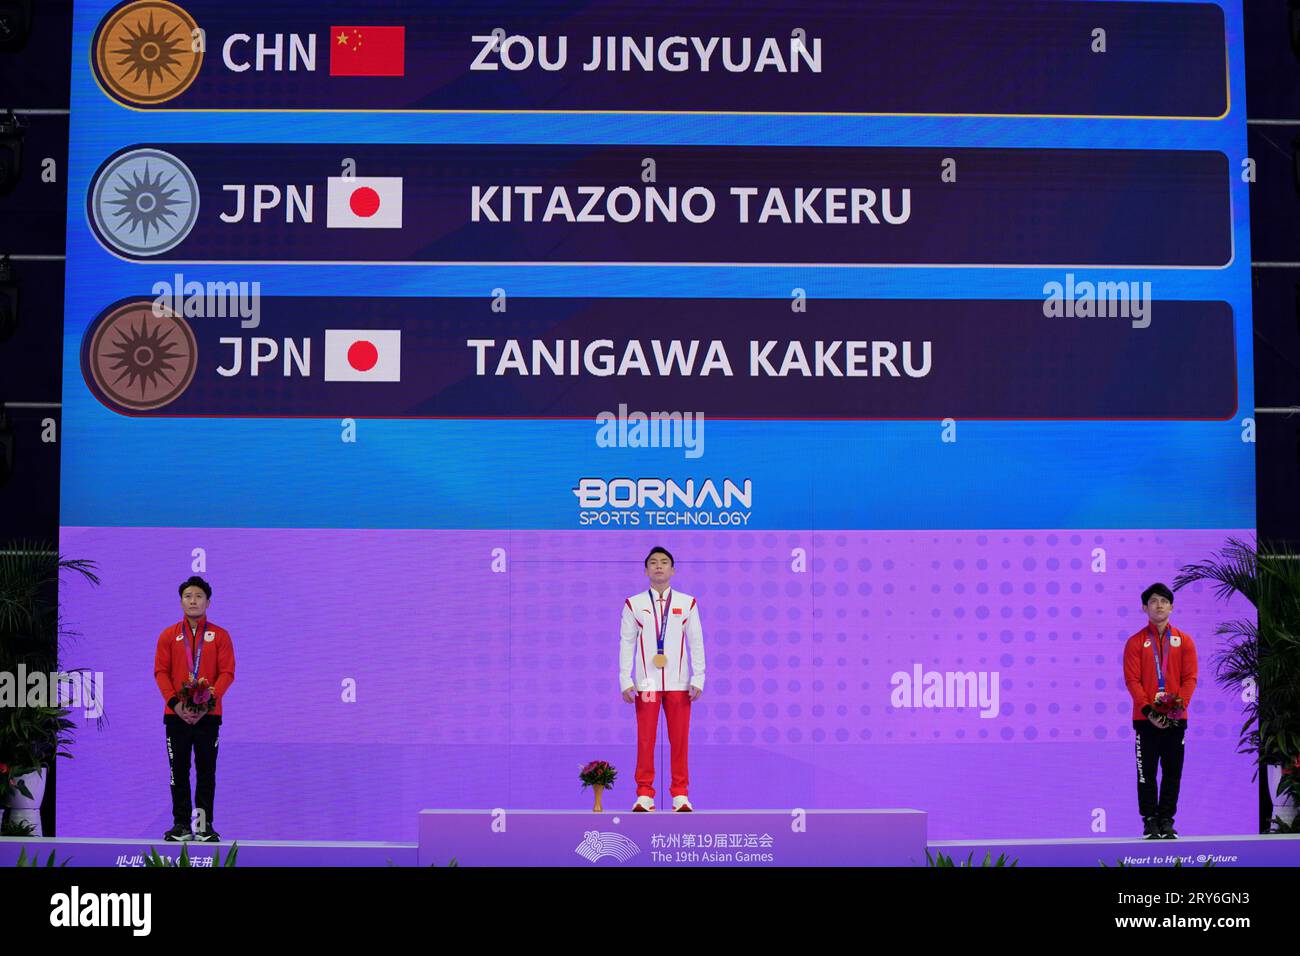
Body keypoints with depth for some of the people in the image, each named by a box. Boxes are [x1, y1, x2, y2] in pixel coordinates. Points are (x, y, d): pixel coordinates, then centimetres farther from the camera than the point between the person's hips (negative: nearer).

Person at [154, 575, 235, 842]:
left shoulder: (220, 635, 5)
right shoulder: (168, 635, 8)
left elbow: (227, 673, -1)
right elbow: (161, 672, 1)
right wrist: (175, 703, -13)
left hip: (208, 714, -1)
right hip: (176, 713, 1)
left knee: (206, 771, 2)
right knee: (179, 770, 3)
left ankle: (205, 824, 7)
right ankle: (181, 824, 8)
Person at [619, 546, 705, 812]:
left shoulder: (687, 603, 6)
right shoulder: (633, 604, 5)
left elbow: (696, 642, 5)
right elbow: (626, 644, 4)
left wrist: (698, 678, -1)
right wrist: (625, 680, -3)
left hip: (678, 682, 0)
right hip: (645, 683, 0)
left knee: (679, 739, 2)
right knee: (645, 739, 0)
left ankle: (681, 794, 10)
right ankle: (644, 794, 8)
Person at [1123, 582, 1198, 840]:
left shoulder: (1184, 640, 7)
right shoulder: (1136, 642, 2)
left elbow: (1190, 678, 1)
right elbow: (1132, 680, -5)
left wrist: (1178, 707, -13)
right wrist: (1149, 711, -15)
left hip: (1175, 719, 1)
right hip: (1145, 719, -1)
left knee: (1173, 772, 4)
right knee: (1147, 772, 1)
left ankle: (1167, 820, 12)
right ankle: (1150, 820, 7)